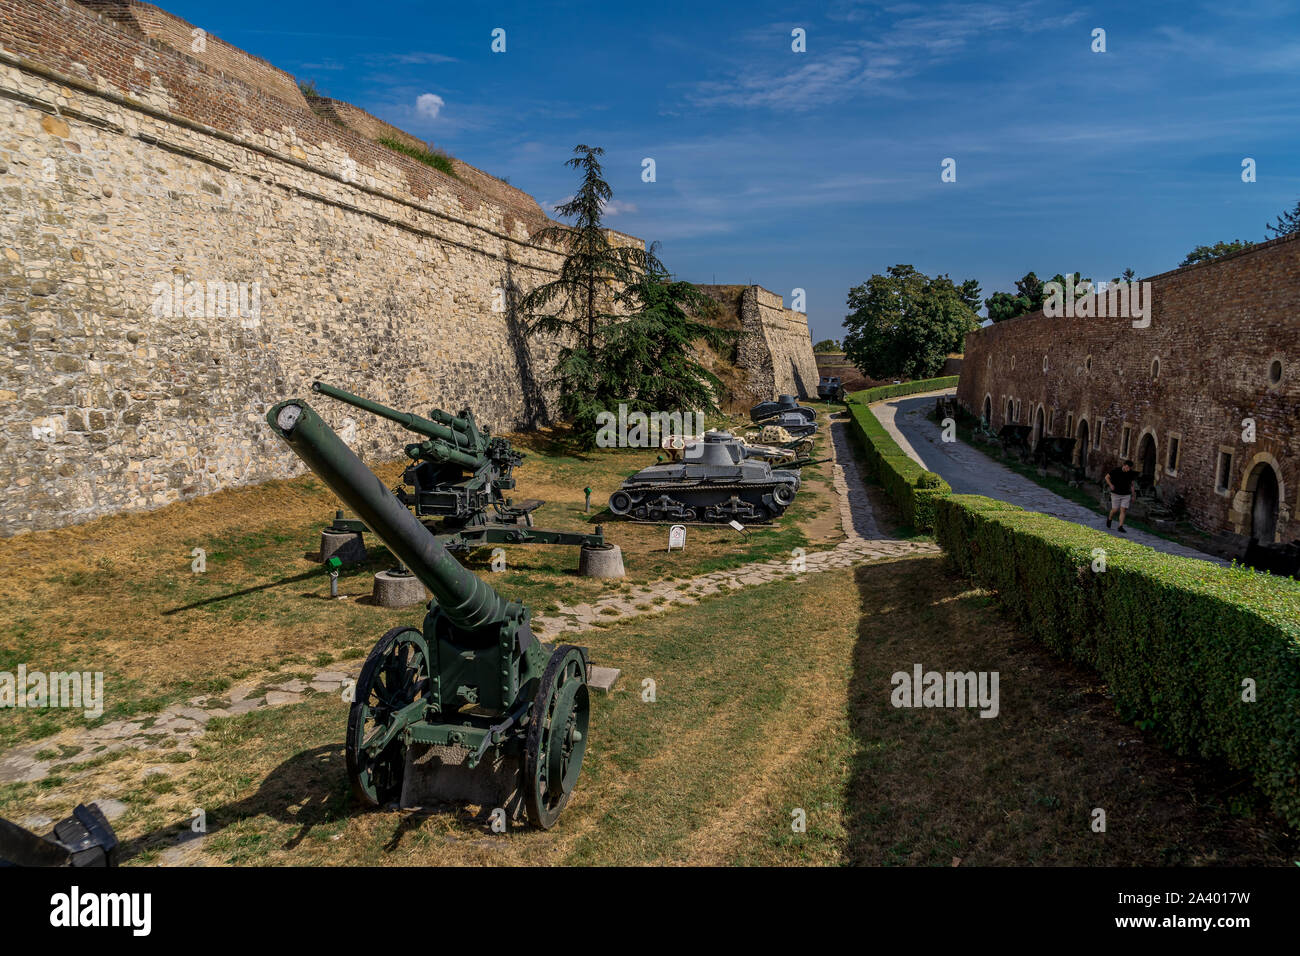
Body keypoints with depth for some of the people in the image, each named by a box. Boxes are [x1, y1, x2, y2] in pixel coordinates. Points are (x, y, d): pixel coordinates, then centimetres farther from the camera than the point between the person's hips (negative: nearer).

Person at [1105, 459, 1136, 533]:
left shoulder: (1131, 473, -6)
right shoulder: (1115, 471, -14)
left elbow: (1132, 484, 4)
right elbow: (1107, 477, 0)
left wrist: (1132, 496, 5)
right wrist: (1111, 485, -15)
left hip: (1126, 495, 2)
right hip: (1116, 494, -2)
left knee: (1123, 510, -7)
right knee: (1115, 510, 2)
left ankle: (1120, 527, -4)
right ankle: (1110, 518, 34)